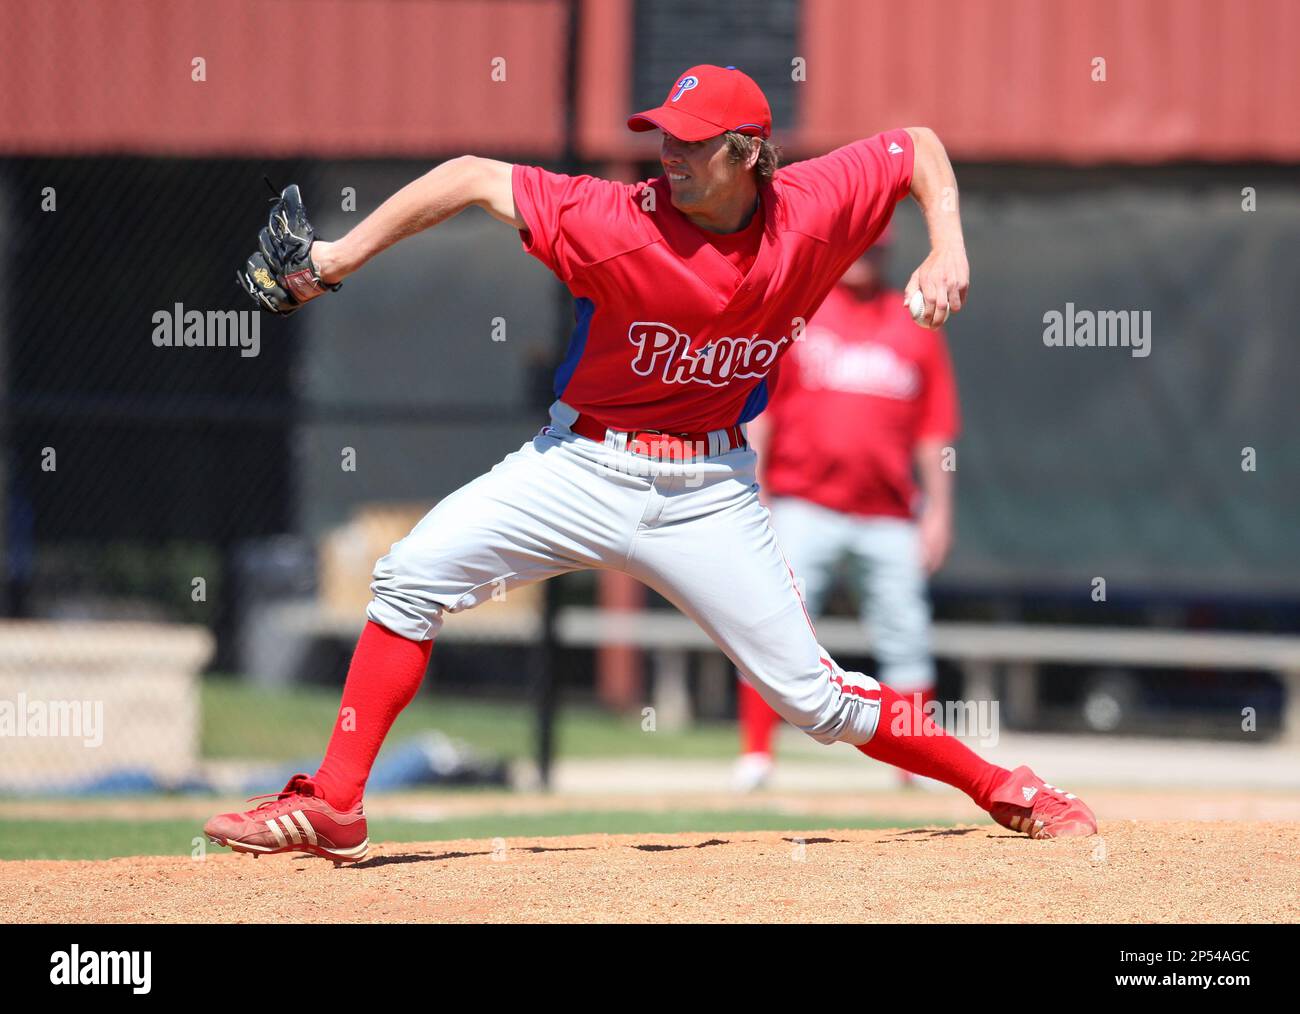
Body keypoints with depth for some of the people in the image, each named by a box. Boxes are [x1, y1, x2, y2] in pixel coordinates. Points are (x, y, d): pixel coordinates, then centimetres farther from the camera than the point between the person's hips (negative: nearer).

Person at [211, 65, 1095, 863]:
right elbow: (473, 178, -17)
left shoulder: (810, 212, -12)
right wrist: (342, 257, -21)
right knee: (415, 571, -18)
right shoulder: (620, 224, -20)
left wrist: (948, 249, -11)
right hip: (585, 464, 0)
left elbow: (919, 146, 4)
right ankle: (333, 808, -12)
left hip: (710, 492, 0)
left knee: (814, 698, -1)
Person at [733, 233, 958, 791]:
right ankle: (755, 754, -7)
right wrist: (753, 493, -6)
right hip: (805, 508, -2)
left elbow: (934, 427, 11)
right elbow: (757, 410, 2)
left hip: (889, 515, 2)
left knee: (906, 639, 1)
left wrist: (938, 508, 5)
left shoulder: (915, 326, 11)